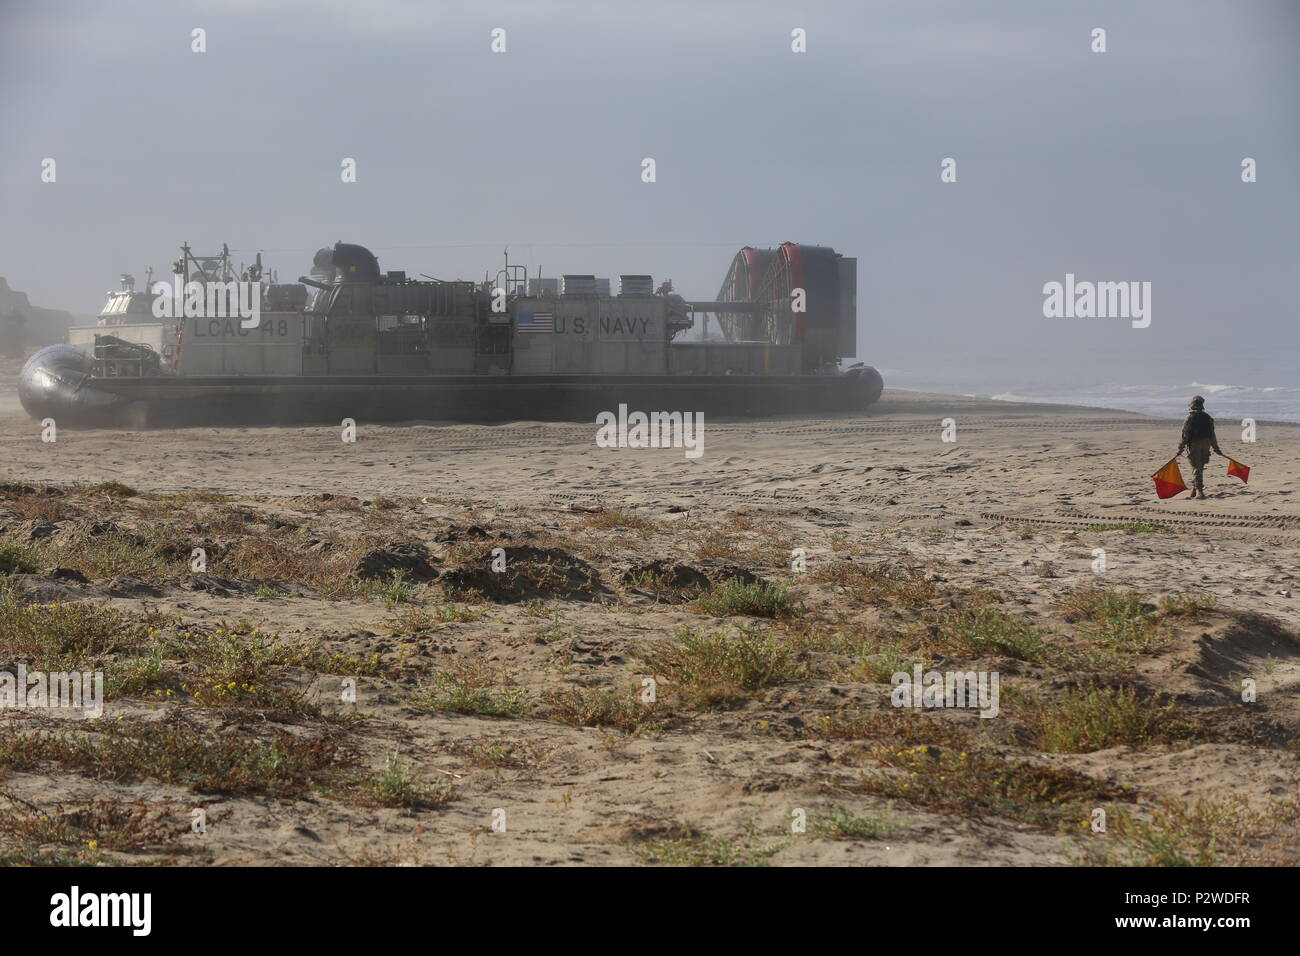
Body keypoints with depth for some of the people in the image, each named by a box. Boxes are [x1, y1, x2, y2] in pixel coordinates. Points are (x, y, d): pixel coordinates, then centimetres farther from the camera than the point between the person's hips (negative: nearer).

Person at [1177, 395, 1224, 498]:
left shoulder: (1190, 418, -9)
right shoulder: (1207, 418, 5)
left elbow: (1185, 434, -10)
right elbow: (1212, 434, 10)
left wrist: (1181, 448, -4)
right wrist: (1216, 448, 19)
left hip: (1194, 444, -5)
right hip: (1206, 443, 5)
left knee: (1196, 468, -2)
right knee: (1200, 468, 15)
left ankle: (1199, 491, -10)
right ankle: (1194, 491, 22)